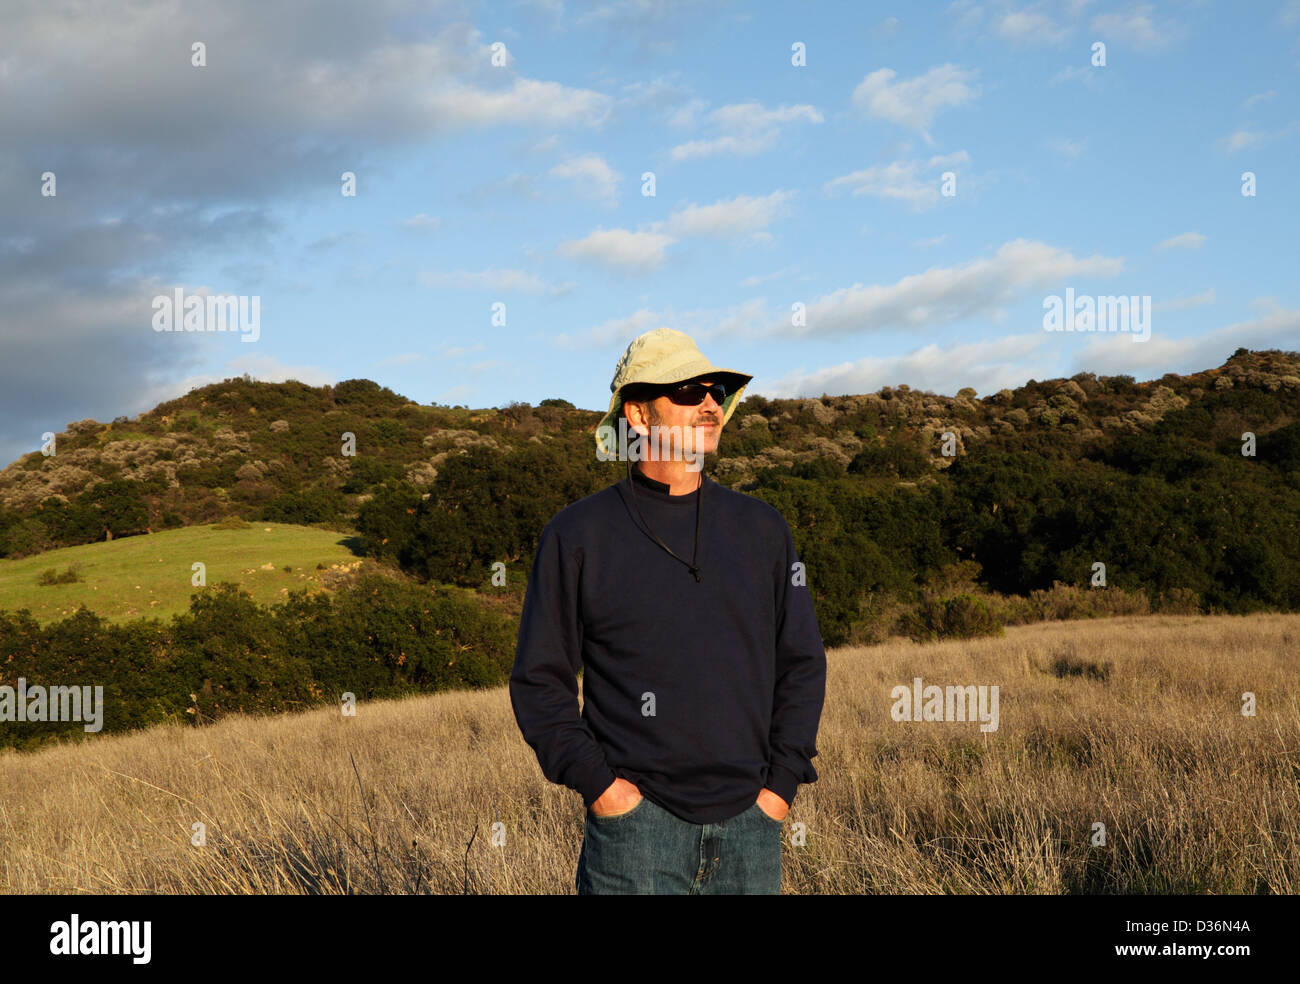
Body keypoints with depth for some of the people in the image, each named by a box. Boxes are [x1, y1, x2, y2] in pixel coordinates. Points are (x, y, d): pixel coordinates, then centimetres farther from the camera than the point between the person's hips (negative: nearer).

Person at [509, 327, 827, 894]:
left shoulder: (762, 529, 9)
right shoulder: (577, 534, 0)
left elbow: (802, 663, 12)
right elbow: (540, 681, 2)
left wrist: (782, 783, 4)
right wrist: (595, 782, -8)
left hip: (750, 824, 3)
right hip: (636, 823, -3)